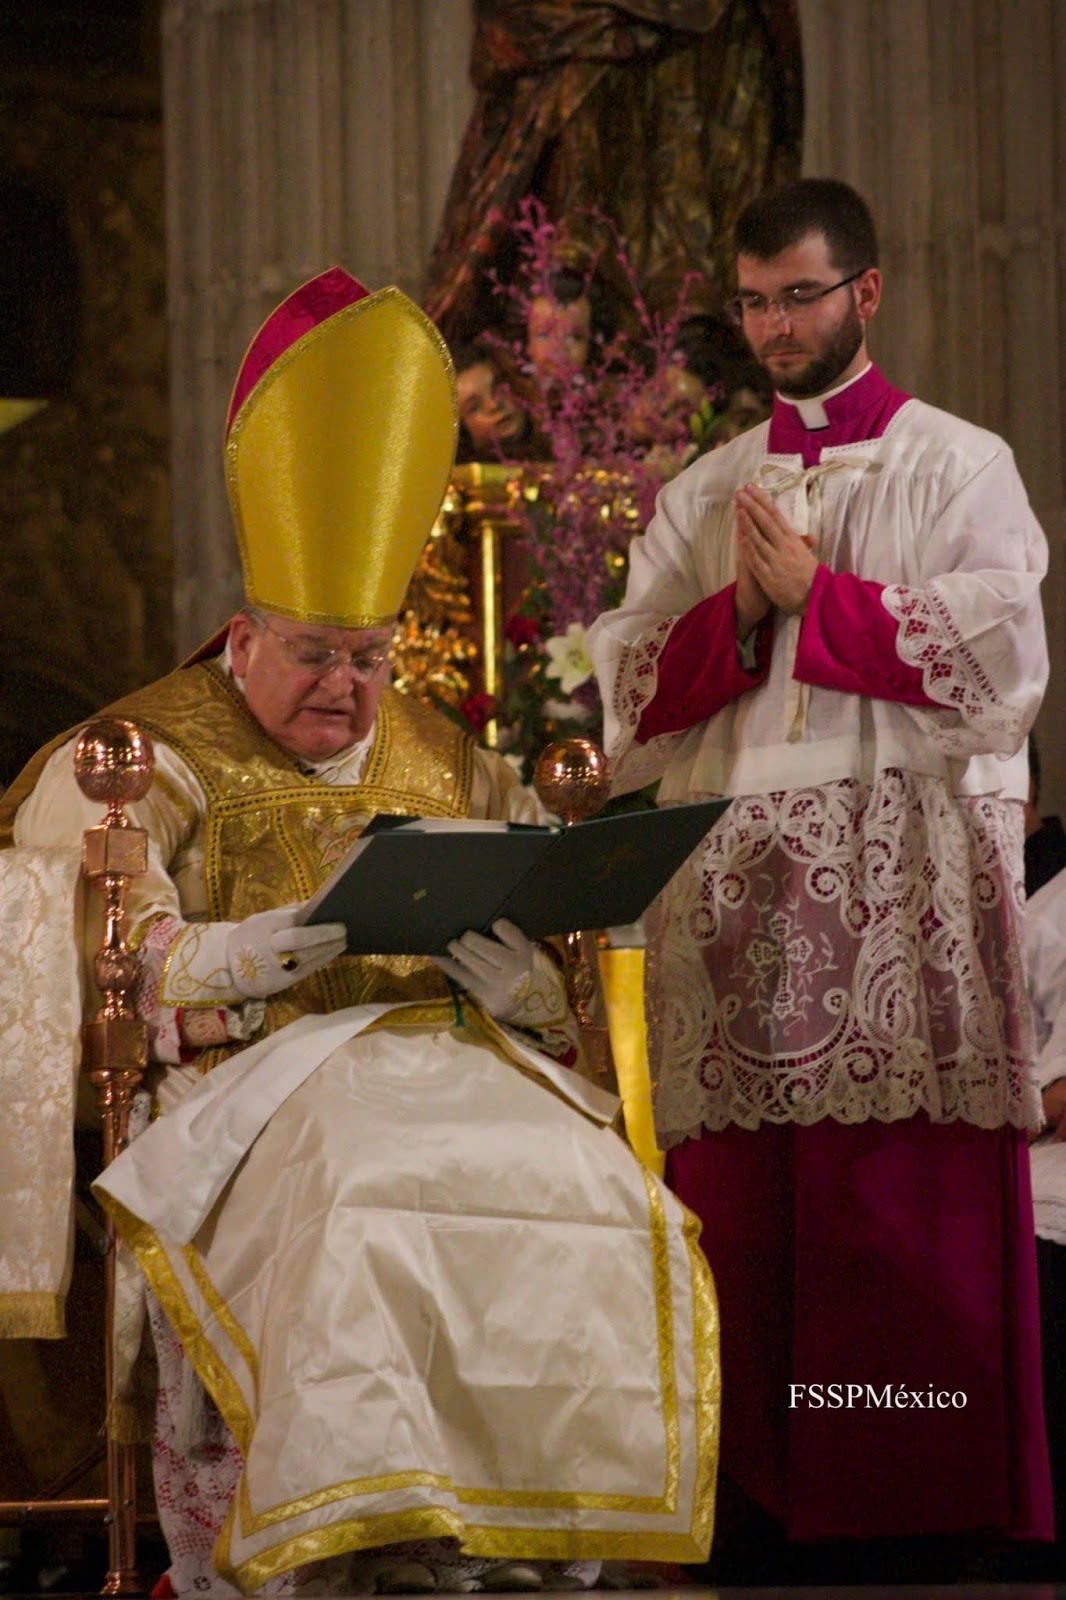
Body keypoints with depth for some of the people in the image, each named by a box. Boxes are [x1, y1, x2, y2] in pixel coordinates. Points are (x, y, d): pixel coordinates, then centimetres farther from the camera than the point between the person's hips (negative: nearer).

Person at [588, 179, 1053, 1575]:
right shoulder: (699, 496, 19)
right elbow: (630, 692, 13)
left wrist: (814, 594, -6)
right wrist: (737, 611, -4)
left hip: (906, 898, -4)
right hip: (733, 902, 4)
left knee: (916, 1234, -8)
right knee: (738, 1225, -2)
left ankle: (934, 1516, -6)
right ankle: (756, 1506, 1)